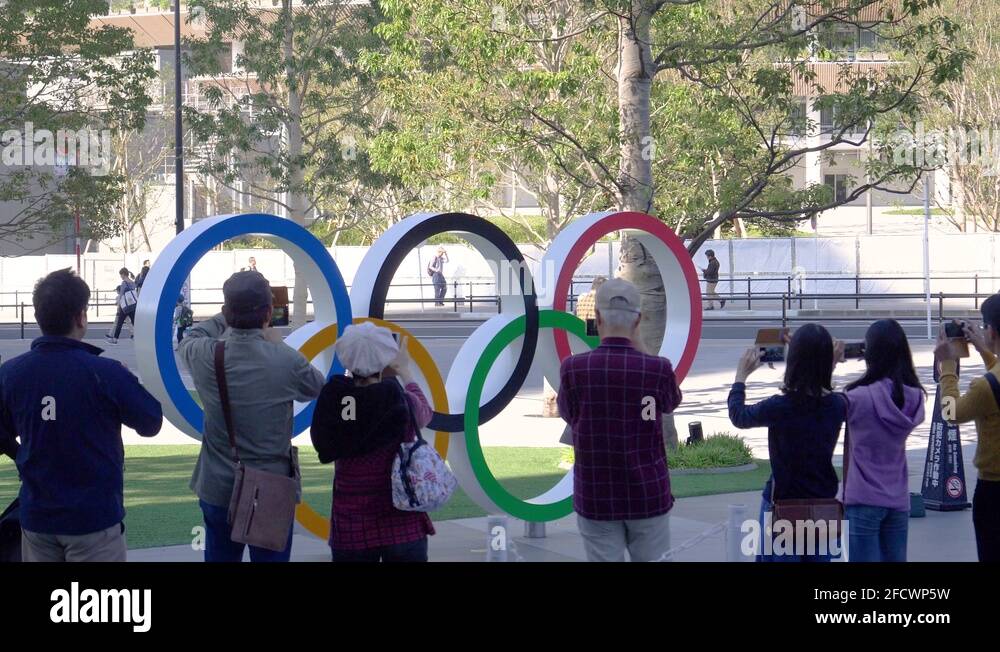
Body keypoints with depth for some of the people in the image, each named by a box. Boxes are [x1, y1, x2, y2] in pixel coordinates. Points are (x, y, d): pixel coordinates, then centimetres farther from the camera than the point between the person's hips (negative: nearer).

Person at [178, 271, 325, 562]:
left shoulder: (206, 357, -11)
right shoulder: (287, 360, -18)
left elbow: (188, 339, 15)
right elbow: (319, 387, 5)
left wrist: (228, 318, 23)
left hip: (218, 490, 3)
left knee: (221, 557, 14)